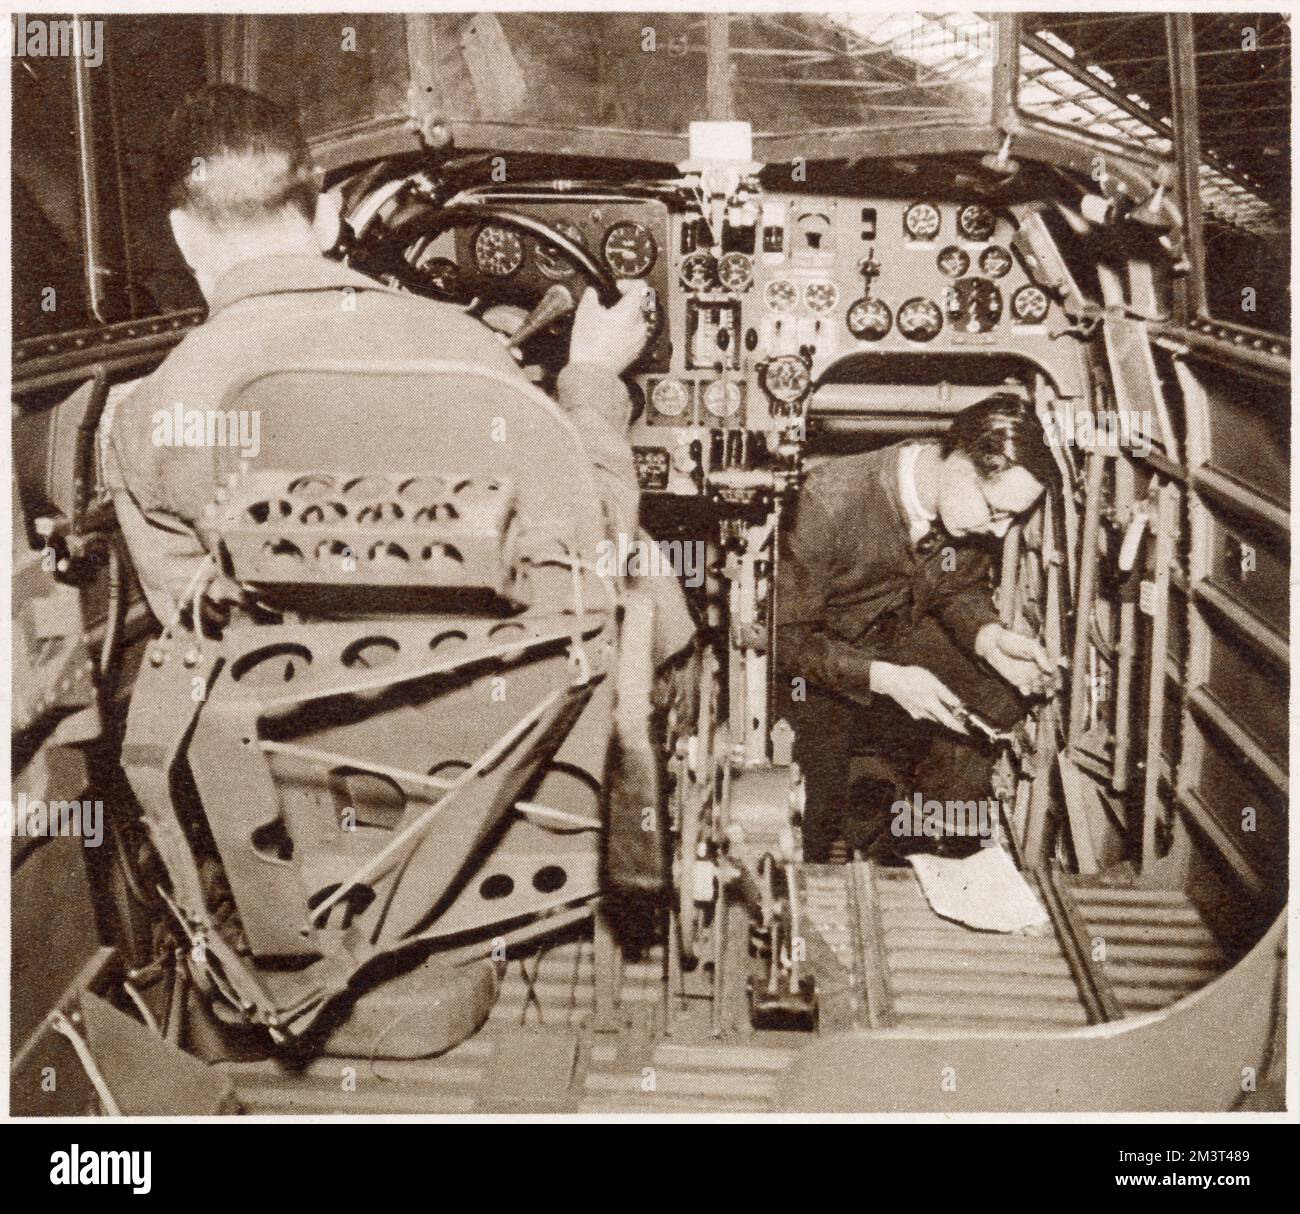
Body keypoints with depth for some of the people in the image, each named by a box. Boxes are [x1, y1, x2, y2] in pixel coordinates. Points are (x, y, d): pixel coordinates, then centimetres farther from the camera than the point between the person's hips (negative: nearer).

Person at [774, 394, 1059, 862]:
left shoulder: (967, 507, -14)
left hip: (900, 636, 5)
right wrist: (885, 679, -37)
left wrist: (989, 637, -17)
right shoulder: (830, 502, -33)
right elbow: (786, 635, -26)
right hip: (811, 656, -5)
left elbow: (962, 588, 6)